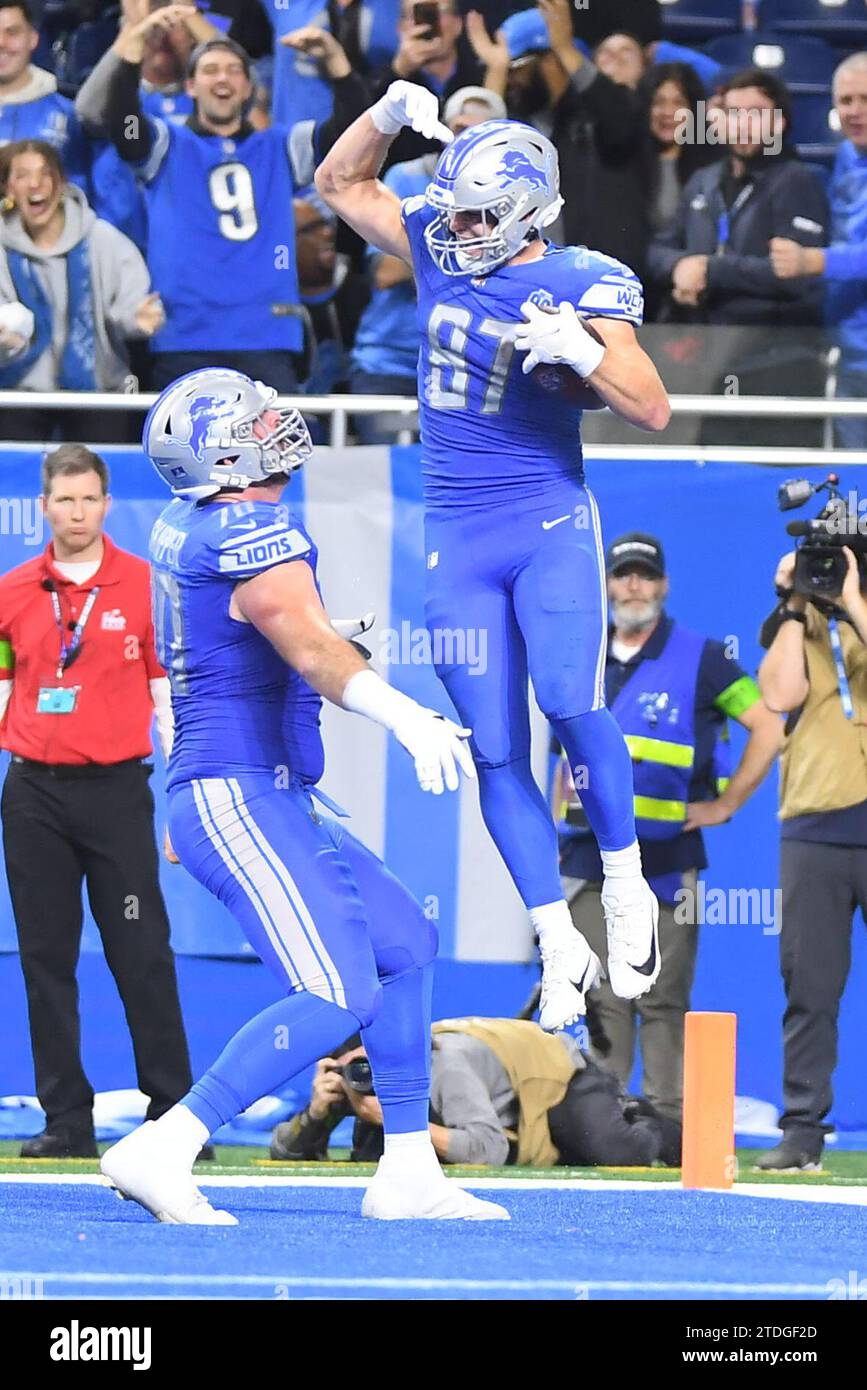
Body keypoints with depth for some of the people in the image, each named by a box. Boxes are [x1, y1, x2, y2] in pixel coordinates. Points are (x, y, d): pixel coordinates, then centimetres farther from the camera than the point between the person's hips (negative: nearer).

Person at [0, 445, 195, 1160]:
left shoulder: (146, 585, 1)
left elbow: (168, 697, 1)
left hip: (115, 787, -3)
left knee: (142, 956, -5)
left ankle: (175, 1117, -1)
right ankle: (67, 1121, 8)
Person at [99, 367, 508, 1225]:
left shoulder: (181, 529, 13)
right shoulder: (254, 535, -16)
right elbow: (310, 647, -32)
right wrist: (408, 718, -46)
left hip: (272, 803, 10)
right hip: (239, 800, -10)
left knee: (404, 944, 15)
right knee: (339, 997, -17)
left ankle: (407, 1173, 15)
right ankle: (161, 1151, -19)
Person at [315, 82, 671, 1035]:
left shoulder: (580, 283, -7)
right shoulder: (439, 251, 5)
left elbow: (652, 411, -11)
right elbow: (339, 183, 17)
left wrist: (583, 350, -27)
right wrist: (390, 113, 0)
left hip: (550, 526, -4)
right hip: (456, 539, 4)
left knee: (570, 708, -21)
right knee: (496, 750, 0)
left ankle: (627, 894, 0)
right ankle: (559, 945, 5)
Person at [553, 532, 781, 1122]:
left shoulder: (700, 658, 1)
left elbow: (770, 728, -2)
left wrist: (725, 806, -5)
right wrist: (556, 837, 18)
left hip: (666, 864, -4)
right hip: (590, 864, 4)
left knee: (663, 1002, -4)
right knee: (602, 1004, 1)